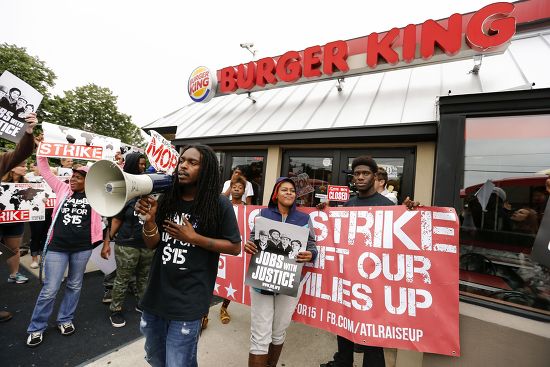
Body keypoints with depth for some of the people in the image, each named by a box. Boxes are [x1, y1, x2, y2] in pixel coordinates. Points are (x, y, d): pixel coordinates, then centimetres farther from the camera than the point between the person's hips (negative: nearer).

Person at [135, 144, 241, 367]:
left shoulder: (219, 205, -13)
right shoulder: (167, 199, -1)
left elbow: (235, 247, -8)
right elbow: (152, 244, 1)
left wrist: (194, 238, -18)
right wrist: (150, 219, -19)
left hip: (188, 300, -5)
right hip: (156, 293, 5)